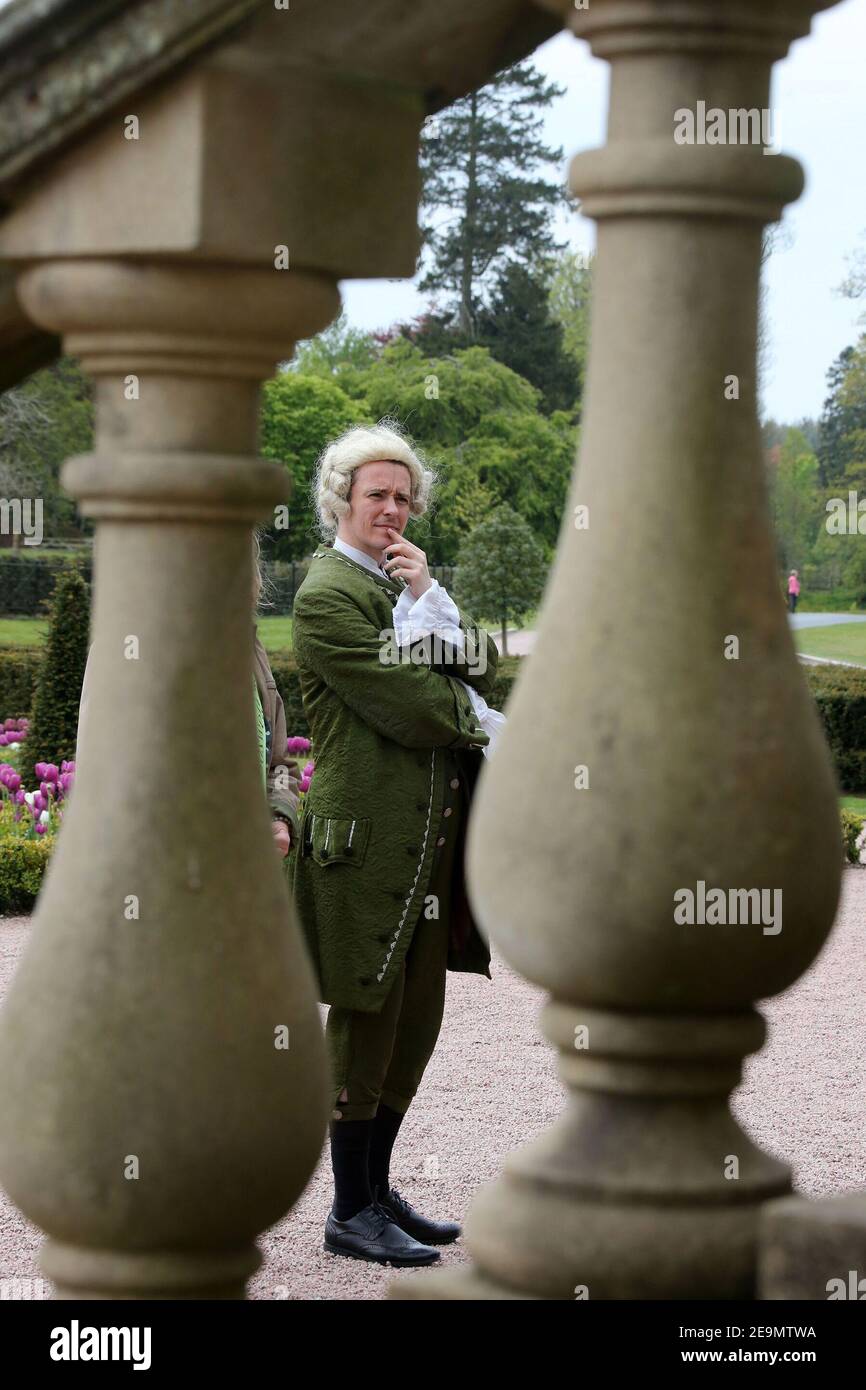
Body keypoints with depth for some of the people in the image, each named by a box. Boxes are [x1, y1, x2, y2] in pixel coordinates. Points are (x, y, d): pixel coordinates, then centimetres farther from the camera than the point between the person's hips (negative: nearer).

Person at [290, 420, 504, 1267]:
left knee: (417, 1017, 12)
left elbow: (482, 668, 9)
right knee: (367, 1018, -4)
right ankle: (351, 1213, 4)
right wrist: (479, 720, -2)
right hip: (367, 837, -9)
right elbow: (399, 703, -18)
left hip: (429, 832, 9)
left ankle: (377, 1190, 23)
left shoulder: (406, 582, 19)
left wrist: (430, 599, -5)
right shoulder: (329, 593, -10)